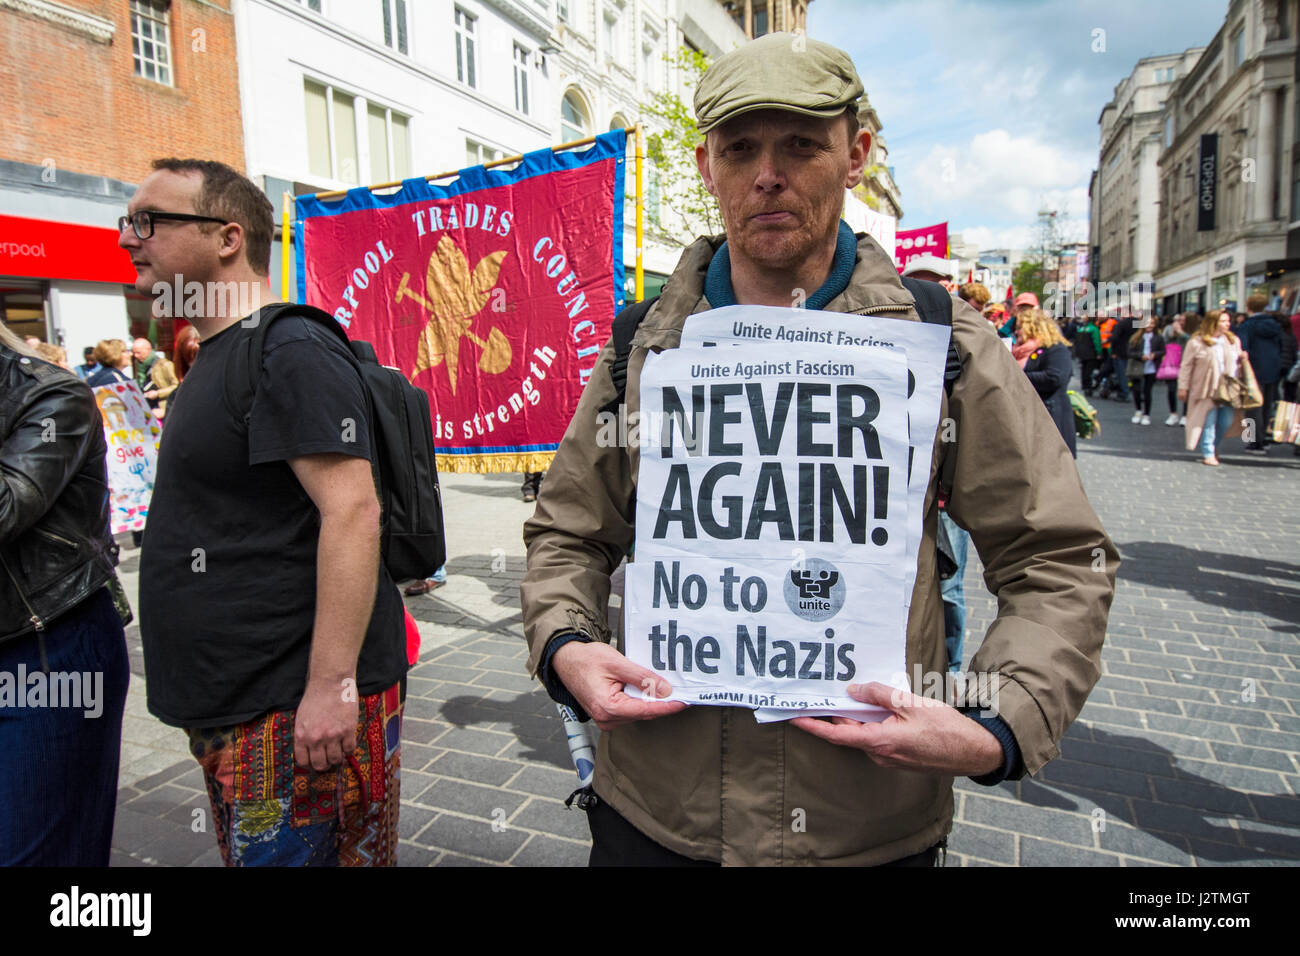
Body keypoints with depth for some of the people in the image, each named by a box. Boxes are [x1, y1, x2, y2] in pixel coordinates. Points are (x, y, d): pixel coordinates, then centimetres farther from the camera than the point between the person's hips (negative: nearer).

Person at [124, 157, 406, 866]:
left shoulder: (290, 352, -16)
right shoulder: (213, 360, 17)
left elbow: (352, 512, -24)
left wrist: (333, 685, -26)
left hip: (296, 709, -10)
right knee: (251, 854, 21)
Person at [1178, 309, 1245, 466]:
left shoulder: (1233, 340, 12)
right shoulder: (1196, 342, -3)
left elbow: (1238, 363, 23)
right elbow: (1186, 366, -1)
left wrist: (1242, 359, -1)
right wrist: (1183, 387, -3)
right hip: (1206, 389, -4)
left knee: (1227, 420, 3)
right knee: (1209, 421, -4)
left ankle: (1214, 445, 27)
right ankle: (1208, 453, 6)